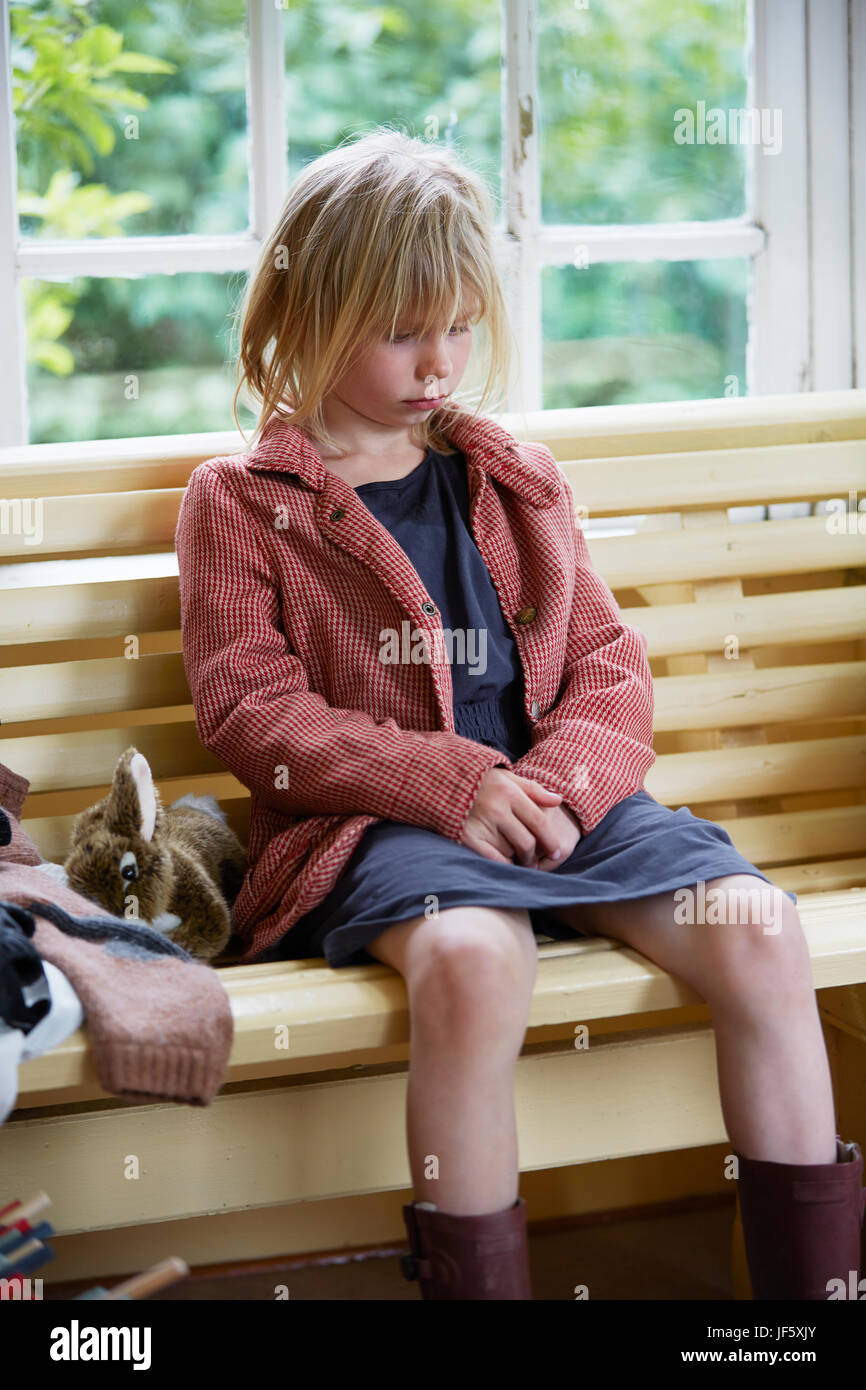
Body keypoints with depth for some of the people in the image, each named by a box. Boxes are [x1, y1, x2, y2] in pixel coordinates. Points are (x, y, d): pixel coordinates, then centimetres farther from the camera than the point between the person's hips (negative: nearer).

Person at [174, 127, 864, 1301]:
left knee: (758, 929, -21)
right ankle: (474, 1284, -28)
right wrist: (449, 784, -15)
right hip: (375, 820, -4)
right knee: (473, 956, -39)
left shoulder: (520, 485, 21)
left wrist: (566, 777, -9)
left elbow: (609, 663, 15)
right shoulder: (239, 502, 7)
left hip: (560, 797, 5)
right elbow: (250, 711, -3)